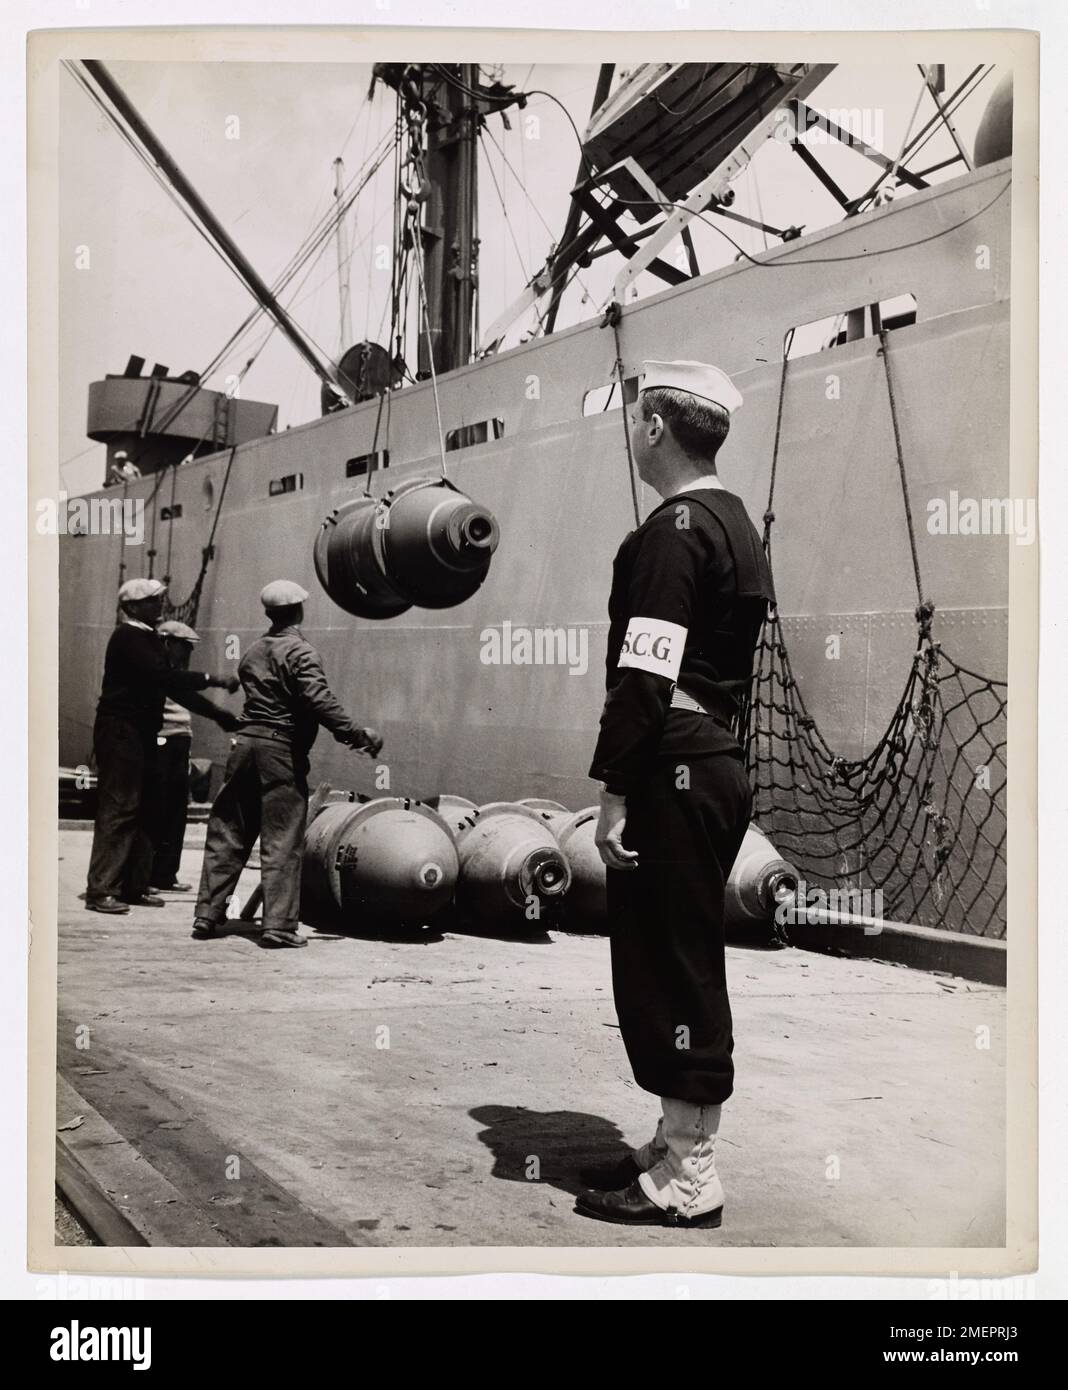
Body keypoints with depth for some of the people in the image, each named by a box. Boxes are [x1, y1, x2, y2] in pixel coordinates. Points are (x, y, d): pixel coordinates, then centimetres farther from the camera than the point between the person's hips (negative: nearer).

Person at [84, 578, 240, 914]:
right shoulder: (127, 638, -12)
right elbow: (163, 677, -23)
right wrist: (211, 679, -21)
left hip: (142, 731, 10)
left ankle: (134, 886, 15)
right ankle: (101, 890, -7)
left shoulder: (148, 638, 17)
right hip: (120, 731, -10)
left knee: (141, 810, 10)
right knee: (118, 808, -10)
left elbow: (169, 683, 17)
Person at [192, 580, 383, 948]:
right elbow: (320, 702, -19)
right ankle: (279, 926, -2)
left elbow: (257, 699, 14)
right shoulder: (300, 652, -8)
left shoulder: (253, 652, 14)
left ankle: (207, 916, 16)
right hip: (281, 752, -6)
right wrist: (358, 735, -17)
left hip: (245, 743, 6)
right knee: (282, 843, -2)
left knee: (227, 836, 12)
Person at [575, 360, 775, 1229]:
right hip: (720, 760, 10)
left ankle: (686, 1184, 6)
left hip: (672, 766, -10)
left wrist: (615, 790, -19)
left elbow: (645, 677, -20)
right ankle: (682, 1148, 26)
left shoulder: (673, 528, -12)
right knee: (687, 965, 15)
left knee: (668, 968, -3)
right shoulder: (736, 523, 18)